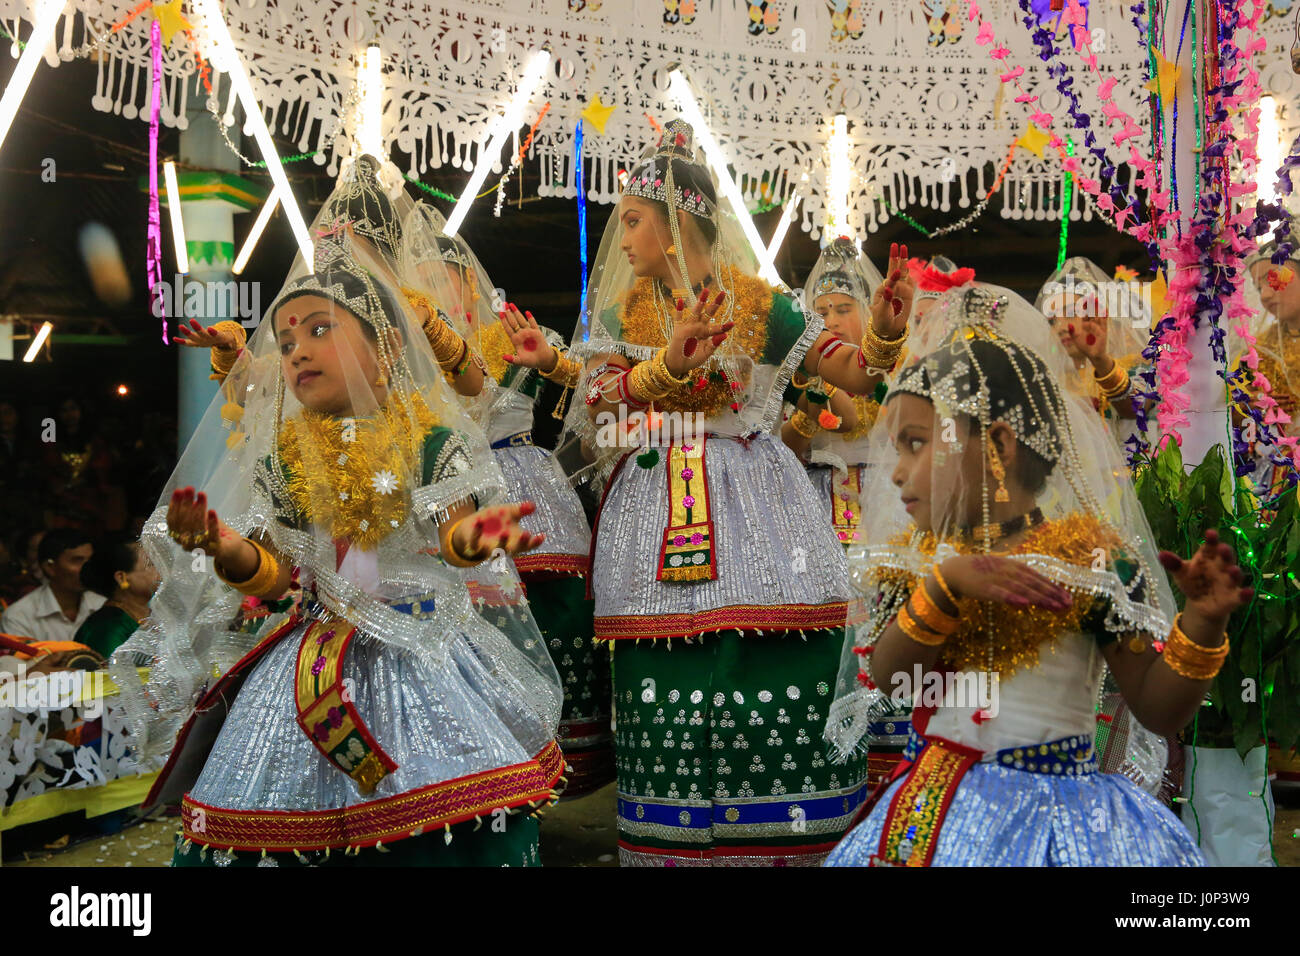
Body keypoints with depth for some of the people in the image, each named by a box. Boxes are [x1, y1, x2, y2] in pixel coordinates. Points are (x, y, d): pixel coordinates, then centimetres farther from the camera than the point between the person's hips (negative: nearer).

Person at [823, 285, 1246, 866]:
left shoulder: (1092, 558, -8)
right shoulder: (911, 559, 5)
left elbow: (1160, 711, -7)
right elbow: (881, 678, -9)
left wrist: (1201, 621, -22)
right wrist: (944, 582, -20)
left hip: (1052, 817, -3)